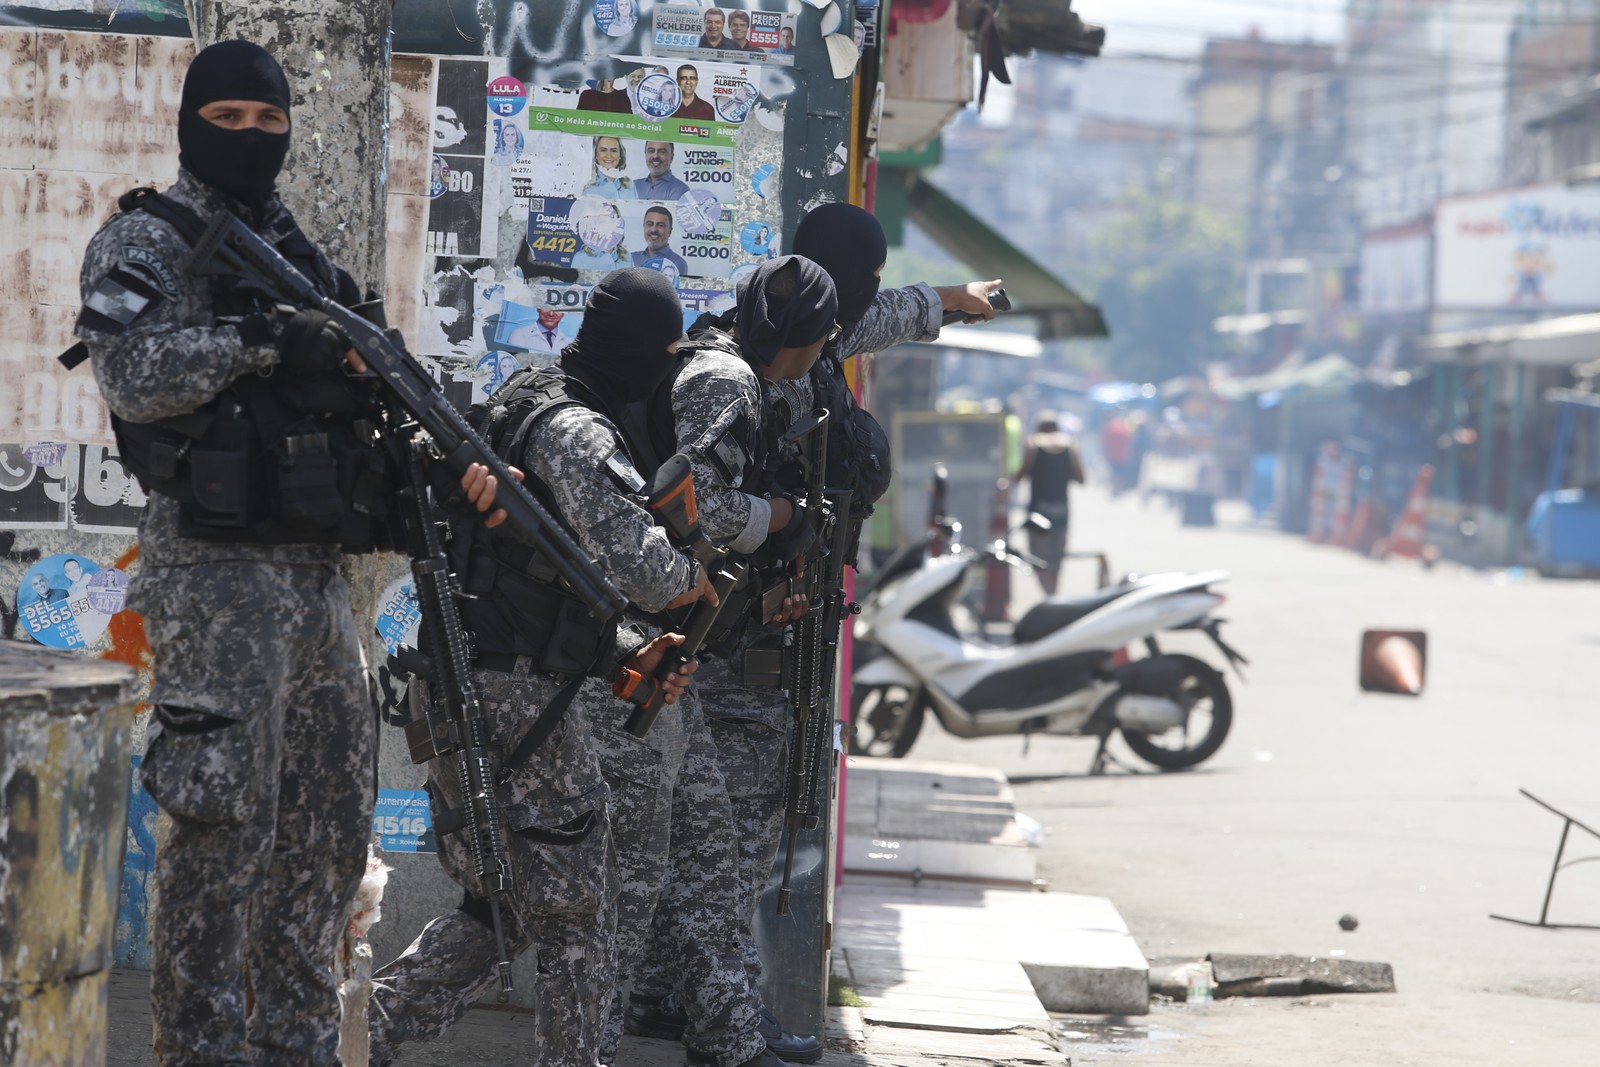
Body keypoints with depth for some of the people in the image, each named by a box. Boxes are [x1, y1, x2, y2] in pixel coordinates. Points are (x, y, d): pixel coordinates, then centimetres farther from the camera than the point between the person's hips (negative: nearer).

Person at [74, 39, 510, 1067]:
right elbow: (134, 376, -17)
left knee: (330, 830, 11)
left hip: (318, 580, 8)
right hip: (219, 581, -8)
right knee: (223, 830, -9)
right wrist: (261, 337, -22)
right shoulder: (146, 240, -1)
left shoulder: (307, 258, 19)